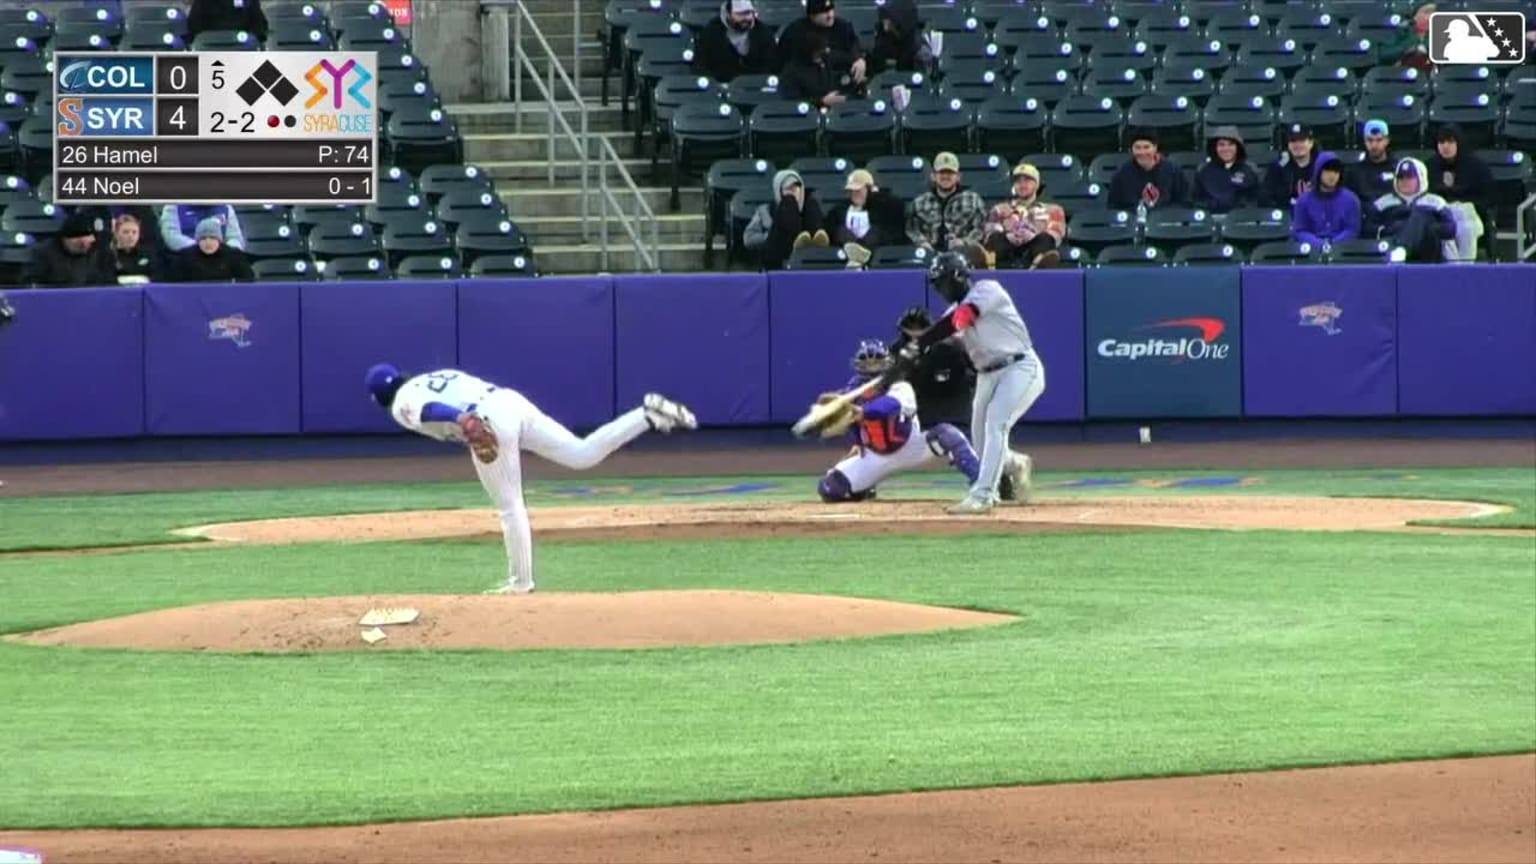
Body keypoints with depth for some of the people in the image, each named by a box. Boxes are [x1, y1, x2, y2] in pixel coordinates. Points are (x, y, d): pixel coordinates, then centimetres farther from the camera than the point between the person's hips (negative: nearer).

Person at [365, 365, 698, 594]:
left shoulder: (402, 404, 11)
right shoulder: (437, 376, 35)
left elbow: (431, 410, -12)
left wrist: (461, 421, -30)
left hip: (486, 421, -7)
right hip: (513, 401, 7)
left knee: (509, 506, 2)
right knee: (583, 454, 5)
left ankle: (521, 581, 7)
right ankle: (648, 414, -8)